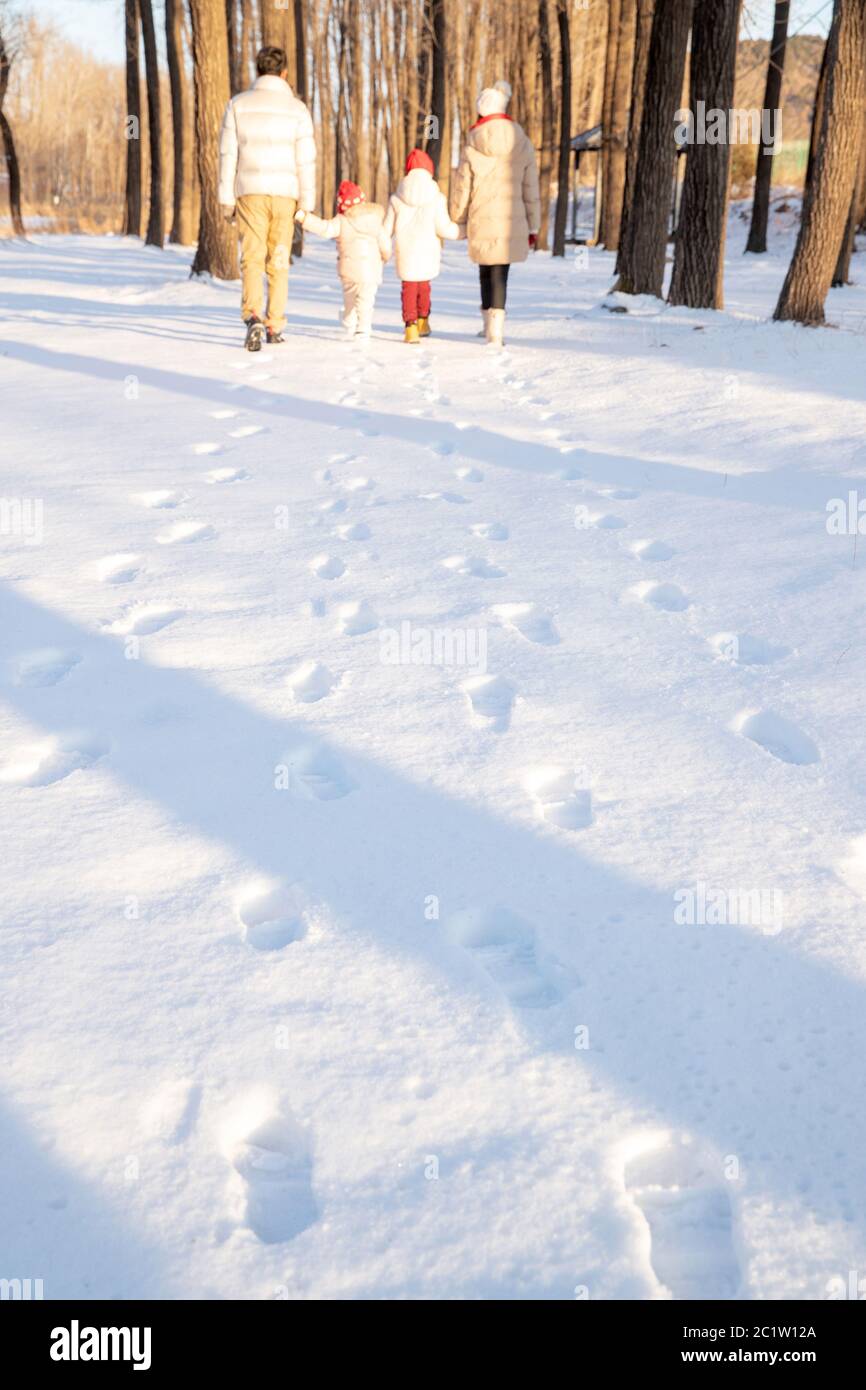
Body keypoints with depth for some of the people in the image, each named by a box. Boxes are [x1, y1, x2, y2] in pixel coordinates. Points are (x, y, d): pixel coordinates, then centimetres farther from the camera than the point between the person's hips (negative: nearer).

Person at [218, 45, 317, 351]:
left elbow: (228, 155, 0)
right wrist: (306, 205, 3)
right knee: (278, 262, 11)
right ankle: (274, 327, 15)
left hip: (250, 192, 0)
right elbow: (305, 162, -2)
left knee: (252, 259, -2)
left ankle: (253, 317, -24)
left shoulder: (238, 104, 3)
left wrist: (226, 200, 5)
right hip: (285, 193, 1)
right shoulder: (297, 109, 1)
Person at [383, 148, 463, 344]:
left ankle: (411, 327, -7)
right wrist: (465, 231, 5)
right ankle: (423, 322, 27)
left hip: (405, 251, 0)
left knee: (409, 286, 5)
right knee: (424, 284, 20)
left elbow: (387, 229, 5)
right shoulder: (436, 198, -5)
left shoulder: (397, 198, 1)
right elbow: (443, 228, -8)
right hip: (428, 251, 0)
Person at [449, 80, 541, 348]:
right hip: (511, 223, 1)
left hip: (481, 222, -1)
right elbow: (530, 189, 6)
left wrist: (457, 218, 18)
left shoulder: (473, 145, -2)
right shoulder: (522, 144, 4)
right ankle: (495, 333, -3)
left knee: (486, 273, 12)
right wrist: (533, 227, 12)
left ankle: (490, 328, 20)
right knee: (499, 275, 3)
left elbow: (462, 187, 3)